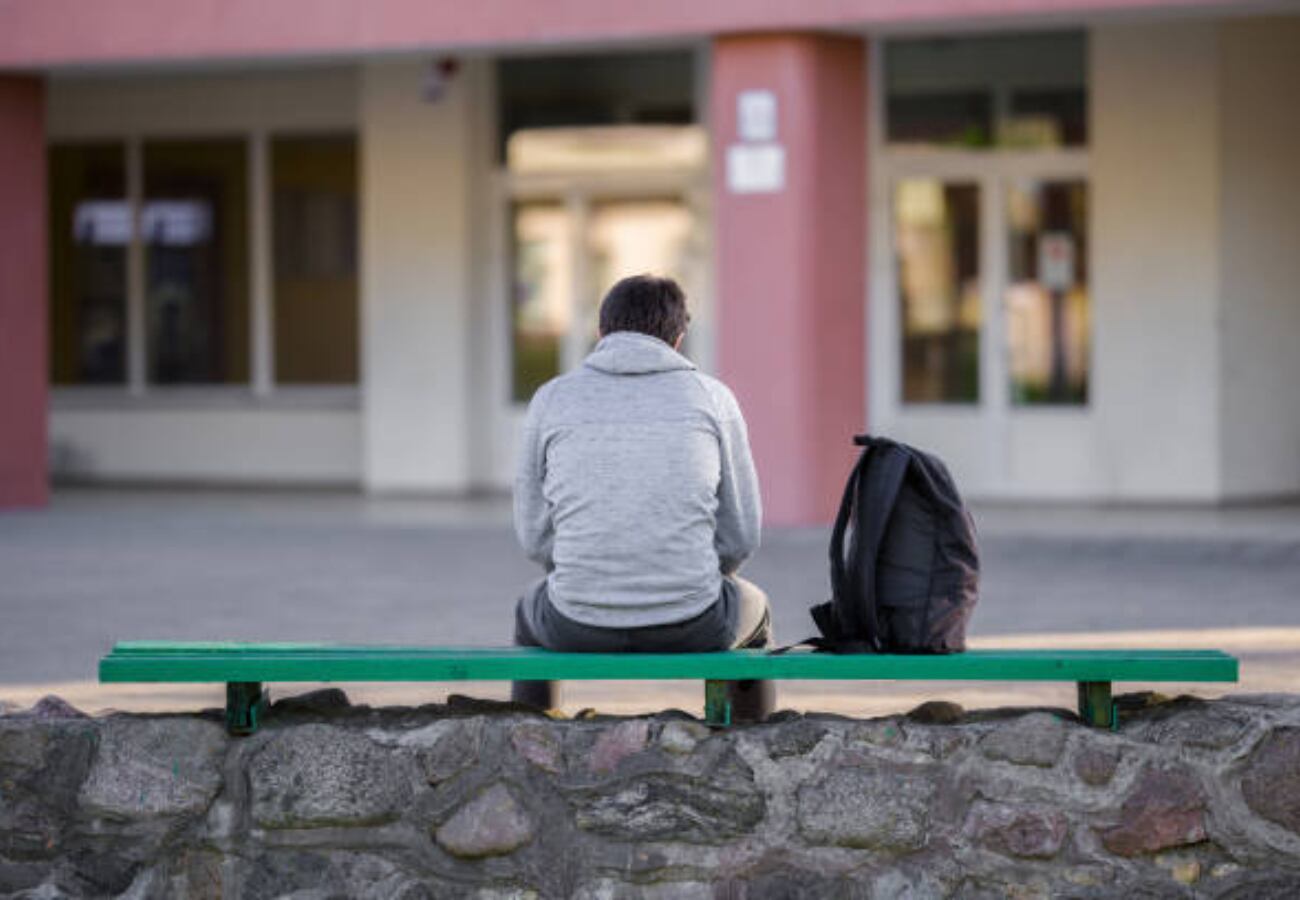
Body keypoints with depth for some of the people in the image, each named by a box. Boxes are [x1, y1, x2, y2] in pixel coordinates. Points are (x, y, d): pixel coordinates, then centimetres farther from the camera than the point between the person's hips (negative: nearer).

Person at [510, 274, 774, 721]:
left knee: (532, 612, 38)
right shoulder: (711, 398, 3)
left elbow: (535, 534, 8)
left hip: (580, 628, 1)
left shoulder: (552, 399, 4)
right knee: (752, 608, 36)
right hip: (689, 628, -1)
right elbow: (740, 535, 5)